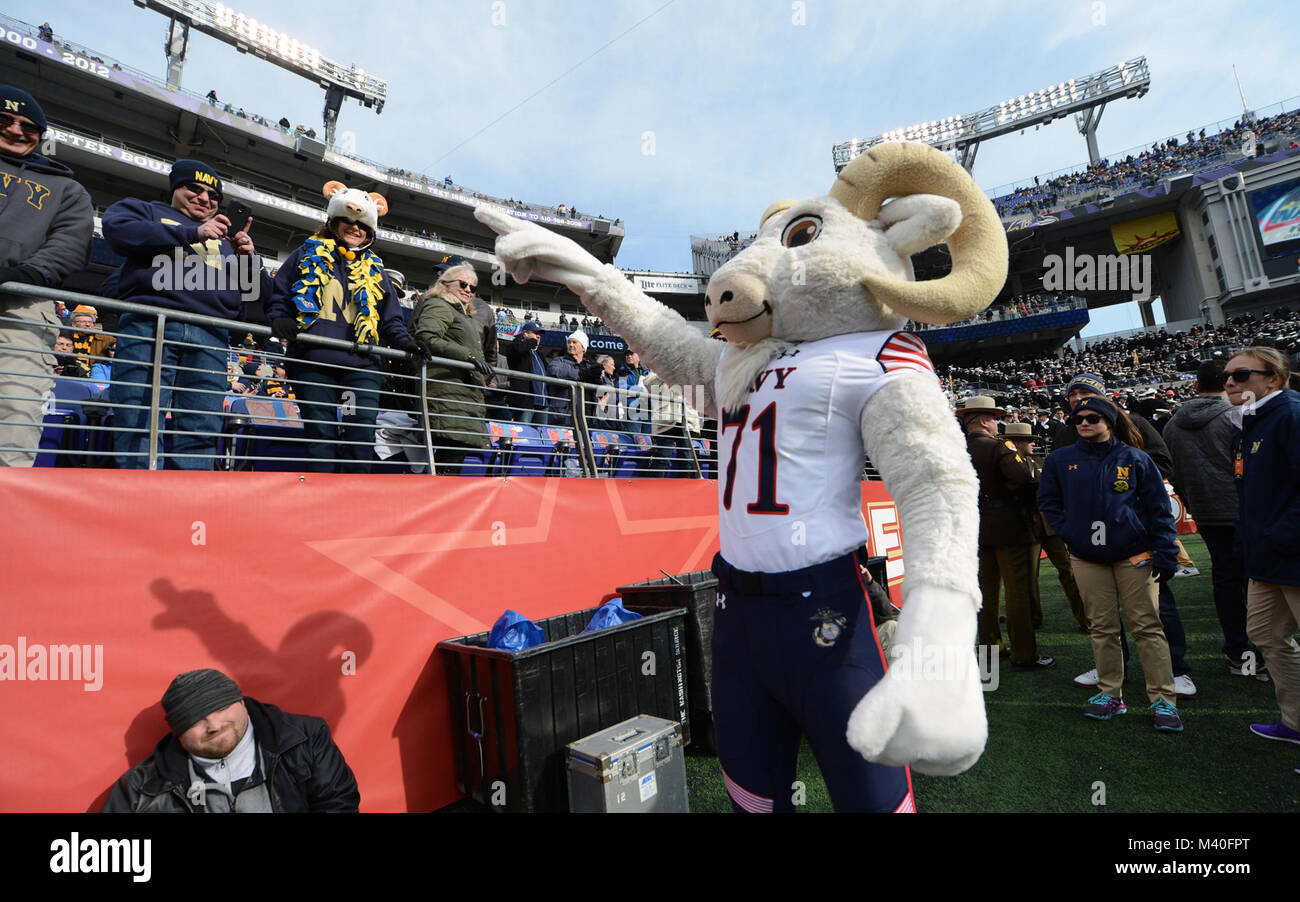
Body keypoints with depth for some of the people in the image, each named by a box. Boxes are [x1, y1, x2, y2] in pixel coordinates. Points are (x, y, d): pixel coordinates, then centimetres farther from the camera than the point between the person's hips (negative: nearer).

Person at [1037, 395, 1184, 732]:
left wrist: (1165, 553, -4)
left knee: (1147, 627, 1)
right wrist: (1069, 532, 0)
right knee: (1102, 628, 8)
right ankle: (1110, 694, 18)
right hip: (1087, 558, 1)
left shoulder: (1135, 459, 1)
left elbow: (1159, 508, 1)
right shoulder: (1060, 460, 4)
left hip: (1134, 554, -1)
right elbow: (1047, 502, 13)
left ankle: (1163, 700, 10)